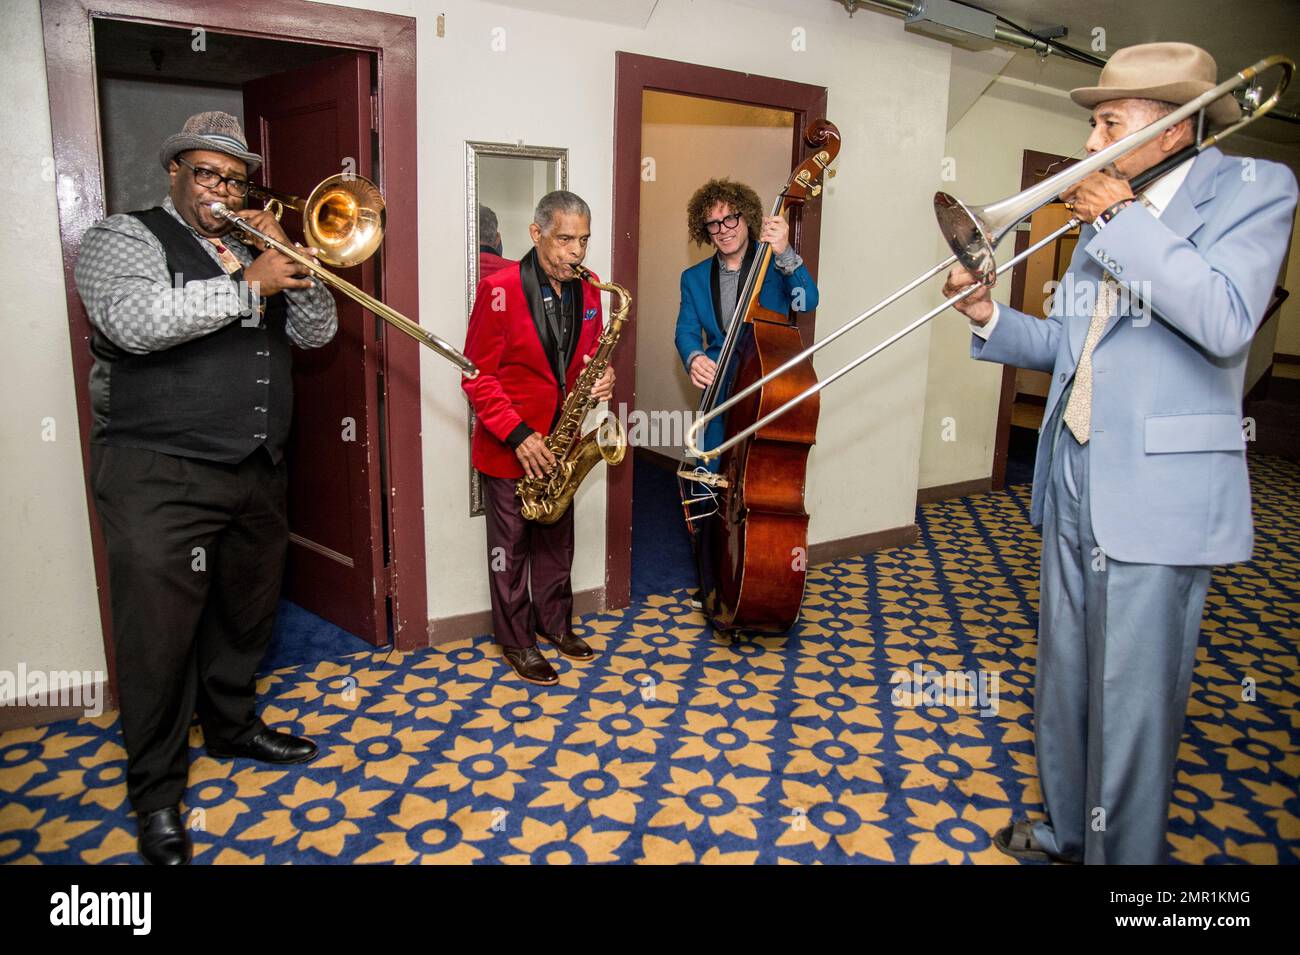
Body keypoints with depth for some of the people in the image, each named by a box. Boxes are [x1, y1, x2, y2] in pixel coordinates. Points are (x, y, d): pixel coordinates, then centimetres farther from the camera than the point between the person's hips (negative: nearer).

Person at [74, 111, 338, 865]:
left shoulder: (255, 250, 17)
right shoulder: (125, 238, -2)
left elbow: (317, 332, 9)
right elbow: (137, 321, -22)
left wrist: (292, 263, -6)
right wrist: (249, 287, -20)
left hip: (258, 471, 6)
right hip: (159, 474, -6)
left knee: (246, 612, 18)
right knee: (161, 632, -1)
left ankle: (232, 725, 40)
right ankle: (157, 791, 15)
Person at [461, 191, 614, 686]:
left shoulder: (587, 290, 2)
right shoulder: (499, 290, -17)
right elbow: (478, 376, -15)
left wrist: (600, 379, -8)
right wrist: (518, 434, -21)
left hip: (558, 443, 6)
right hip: (508, 445, -5)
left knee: (557, 540, 18)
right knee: (511, 547, 8)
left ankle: (554, 621, 37)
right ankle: (516, 640, 23)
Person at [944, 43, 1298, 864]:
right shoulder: (1105, 215, 14)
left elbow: (1225, 323, -22)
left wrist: (1124, 221, -16)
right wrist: (991, 319, 1)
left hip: (1157, 494, -7)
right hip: (1073, 487, 7)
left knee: (1132, 706, 2)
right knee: (1064, 685, 19)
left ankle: (1124, 852, 22)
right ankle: (1067, 831, 39)